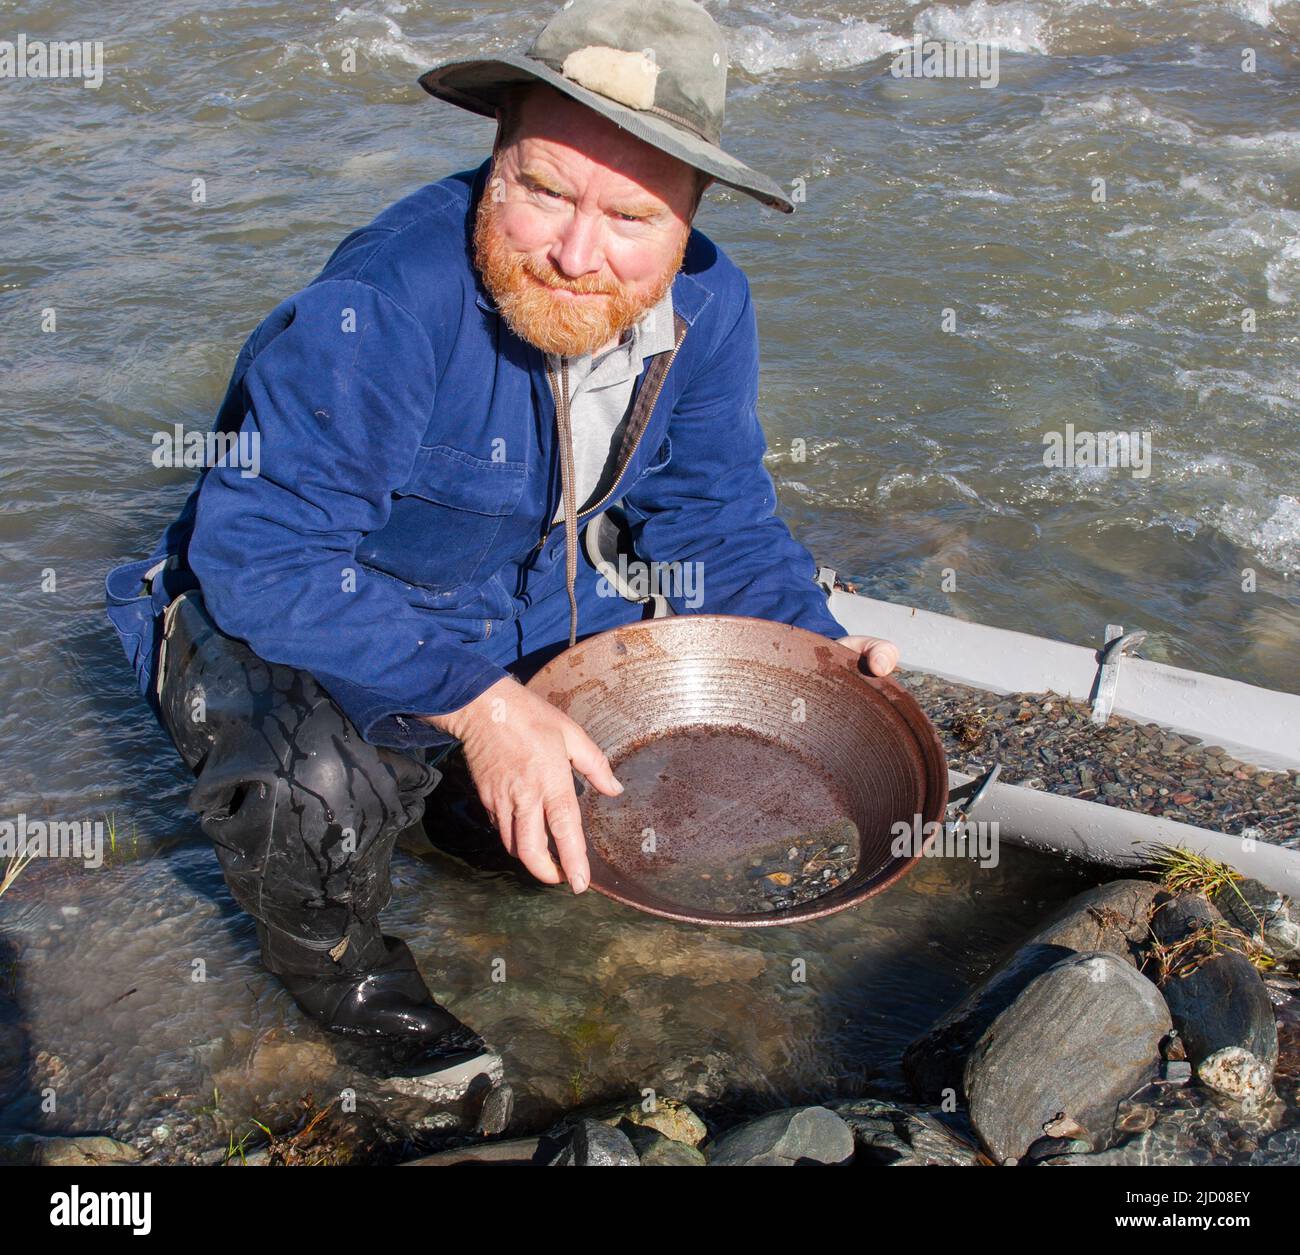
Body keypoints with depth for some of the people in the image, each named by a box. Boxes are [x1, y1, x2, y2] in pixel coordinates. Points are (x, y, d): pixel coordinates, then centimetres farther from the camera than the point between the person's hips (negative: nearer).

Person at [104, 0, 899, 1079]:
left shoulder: (704, 305, -12)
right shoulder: (380, 308, -34)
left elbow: (718, 522, 1)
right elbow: (262, 554, -34)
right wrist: (478, 703, -40)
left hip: (524, 608, 6)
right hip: (286, 623, -5)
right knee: (323, 787, -37)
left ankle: (474, 810, 22)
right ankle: (343, 965, 1)